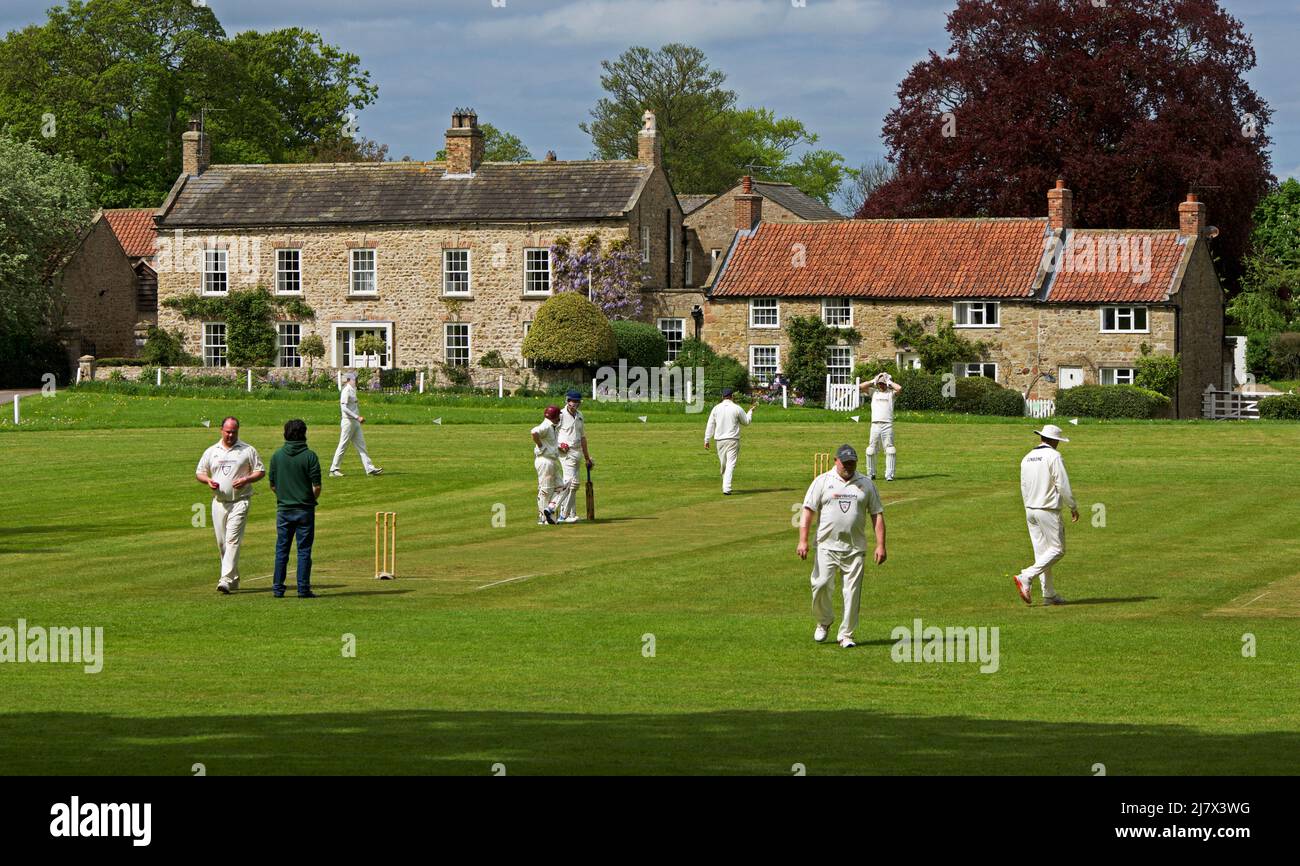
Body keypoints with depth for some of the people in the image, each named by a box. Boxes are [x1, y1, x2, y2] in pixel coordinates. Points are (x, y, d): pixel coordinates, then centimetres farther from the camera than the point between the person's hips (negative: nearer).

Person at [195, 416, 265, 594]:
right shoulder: (211, 452, 12)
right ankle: (234, 578, 22)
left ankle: (226, 580, -23)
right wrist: (208, 480, -5)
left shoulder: (248, 451, 3)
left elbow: (261, 472, 5)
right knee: (222, 542, 7)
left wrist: (246, 480, -14)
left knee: (233, 540, -16)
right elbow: (199, 473, 17)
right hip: (219, 502, 5)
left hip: (239, 501, -5)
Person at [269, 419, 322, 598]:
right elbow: (317, 486, -11)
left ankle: (278, 588, 9)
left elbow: (272, 485, 5)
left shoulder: (277, 456, 1)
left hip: (283, 509, 3)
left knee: (281, 550, 9)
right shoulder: (309, 456, -9)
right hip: (305, 509, -3)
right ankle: (303, 589, 1)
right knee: (304, 550, 2)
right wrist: (311, 500, 7)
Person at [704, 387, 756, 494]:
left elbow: (710, 425, 3)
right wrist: (751, 411, 25)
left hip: (720, 440, 3)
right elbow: (746, 421, 8)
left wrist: (706, 440, 8)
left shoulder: (716, 408, 2)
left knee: (722, 464, 16)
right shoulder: (737, 409, -6)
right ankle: (726, 488, -18)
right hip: (733, 440, -3)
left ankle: (725, 486, 28)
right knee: (731, 464, -5)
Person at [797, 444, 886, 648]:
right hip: (827, 546, -1)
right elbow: (808, 510, -1)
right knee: (821, 585, -9)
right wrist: (803, 540, -11)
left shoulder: (866, 484, 8)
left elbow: (877, 514, 8)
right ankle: (824, 622, 17)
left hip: (855, 548, 1)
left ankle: (846, 635, 9)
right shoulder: (823, 481, 3)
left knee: (852, 591, 0)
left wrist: (880, 545, -1)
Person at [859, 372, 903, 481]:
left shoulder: (891, 393, 10)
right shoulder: (873, 391, 16)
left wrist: (889, 382, 4)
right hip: (875, 424, 2)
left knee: (890, 450, -6)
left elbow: (899, 388, -11)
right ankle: (871, 474, 11)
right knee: (871, 450, 1)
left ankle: (889, 475, -4)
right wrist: (873, 381, 8)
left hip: (887, 425, -2)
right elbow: (860, 387, 6)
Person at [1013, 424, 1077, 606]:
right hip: (1048, 510, -8)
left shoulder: (1027, 458, 11)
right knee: (1057, 549, -2)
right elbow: (1063, 485, -14)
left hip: (1030, 510, 8)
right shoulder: (1053, 456, -11)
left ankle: (1049, 594, 9)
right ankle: (1026, 578, -16)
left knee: (1041, 551, 9)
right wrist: (1073, 507, -3)